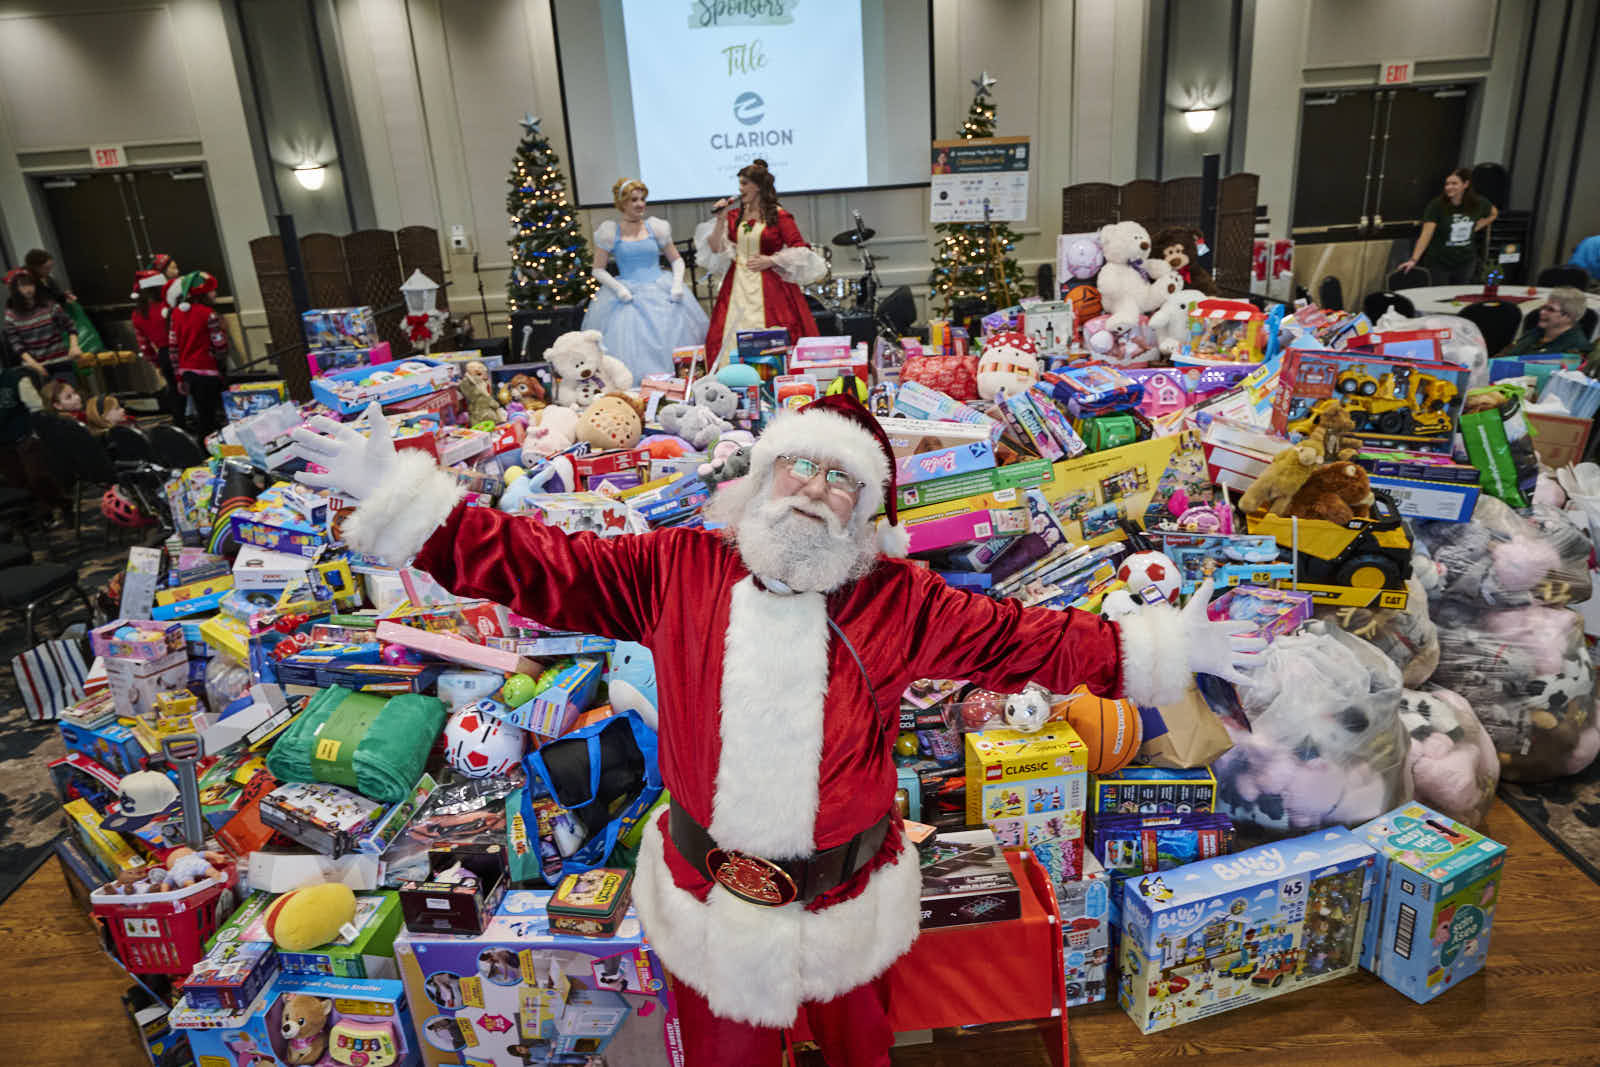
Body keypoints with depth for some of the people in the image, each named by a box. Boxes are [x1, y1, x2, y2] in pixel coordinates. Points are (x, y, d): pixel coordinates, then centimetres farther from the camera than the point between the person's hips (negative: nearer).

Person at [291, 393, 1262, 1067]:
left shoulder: (899, 602, -10)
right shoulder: (677, 571, -11)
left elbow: (1023, 640, -6)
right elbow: (541, 567, -12)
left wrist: (1159, 650, -8)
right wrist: (399, 494, -17)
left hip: (849, 905, 0)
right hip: (710, 898, 0)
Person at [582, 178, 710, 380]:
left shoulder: (655, 228, 8)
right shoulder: (611, 233, 4)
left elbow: (677, 260, 13)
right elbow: (598, 270, 5)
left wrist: (677, 284, -5)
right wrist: (618, 288, -12)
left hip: (660, 291, 2)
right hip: (627, 295, -2)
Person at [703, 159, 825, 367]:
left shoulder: (779, 216, -6)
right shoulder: (734, 215, 8)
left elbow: (800, 250, -7)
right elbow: (716, 247, 7)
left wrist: (770, 260, -12)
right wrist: (721, 219, -4)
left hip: (770, 287, -4)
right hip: (738, 286, 5)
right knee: (733, 338, 2)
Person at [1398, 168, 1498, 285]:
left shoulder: (1478, 203, -3)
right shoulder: (1436, 205, -15)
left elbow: (1494, 214, 19)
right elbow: (1426, 234, -22)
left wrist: (1475, 228, 4)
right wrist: (1414, 260, -32)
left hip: (1466, 262, 3)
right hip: (1439, 263, -3)